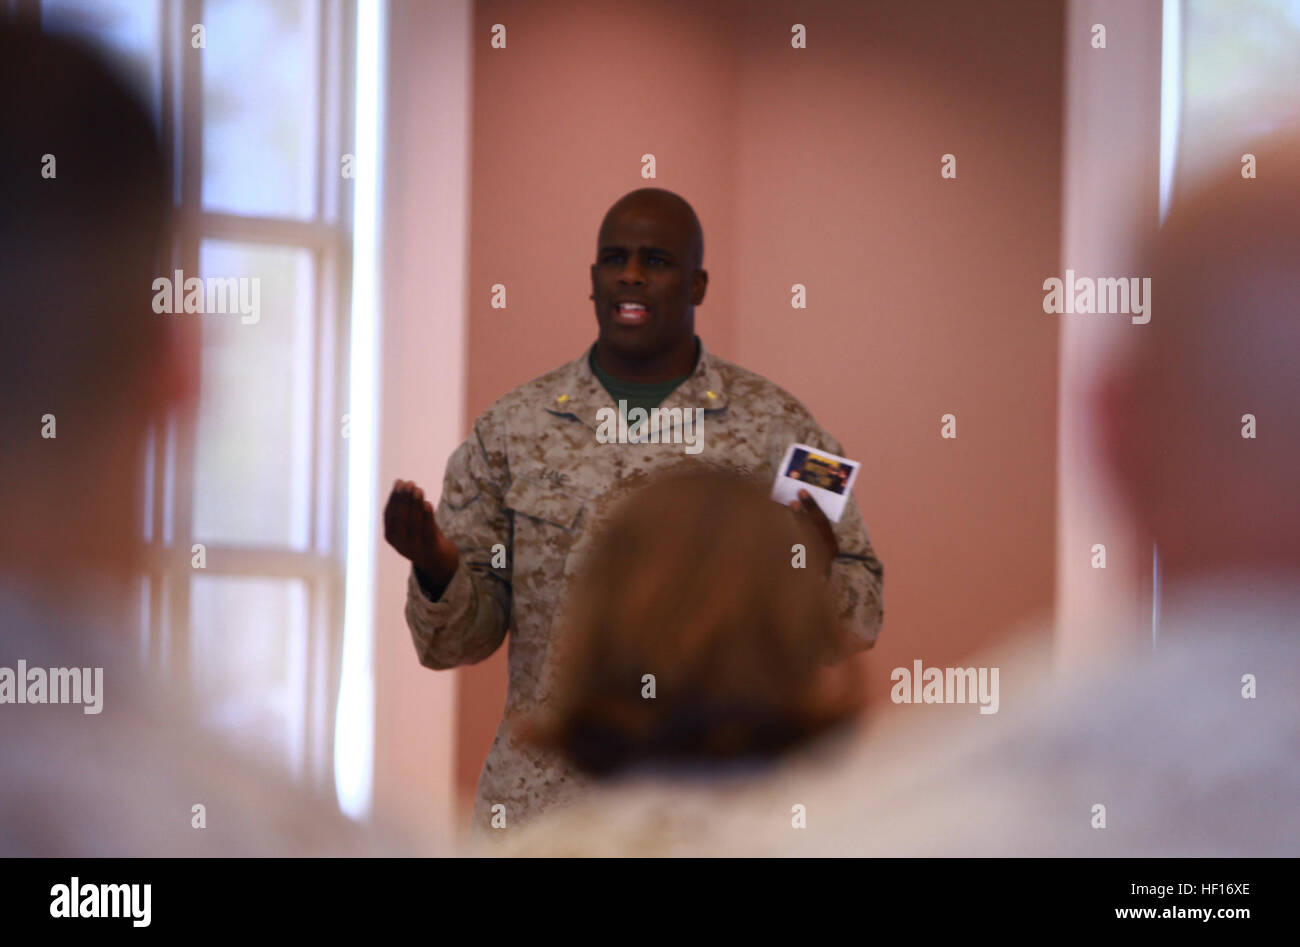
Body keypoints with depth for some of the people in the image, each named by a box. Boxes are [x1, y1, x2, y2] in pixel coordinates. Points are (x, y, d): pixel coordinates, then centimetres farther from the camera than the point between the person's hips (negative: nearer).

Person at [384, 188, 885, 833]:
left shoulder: (777, 426, 0)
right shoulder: (510, 428, 3)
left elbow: (857, 623, 1)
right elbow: (459, 638, 3)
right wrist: (438, 574, -18)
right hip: (543, 804, 1)